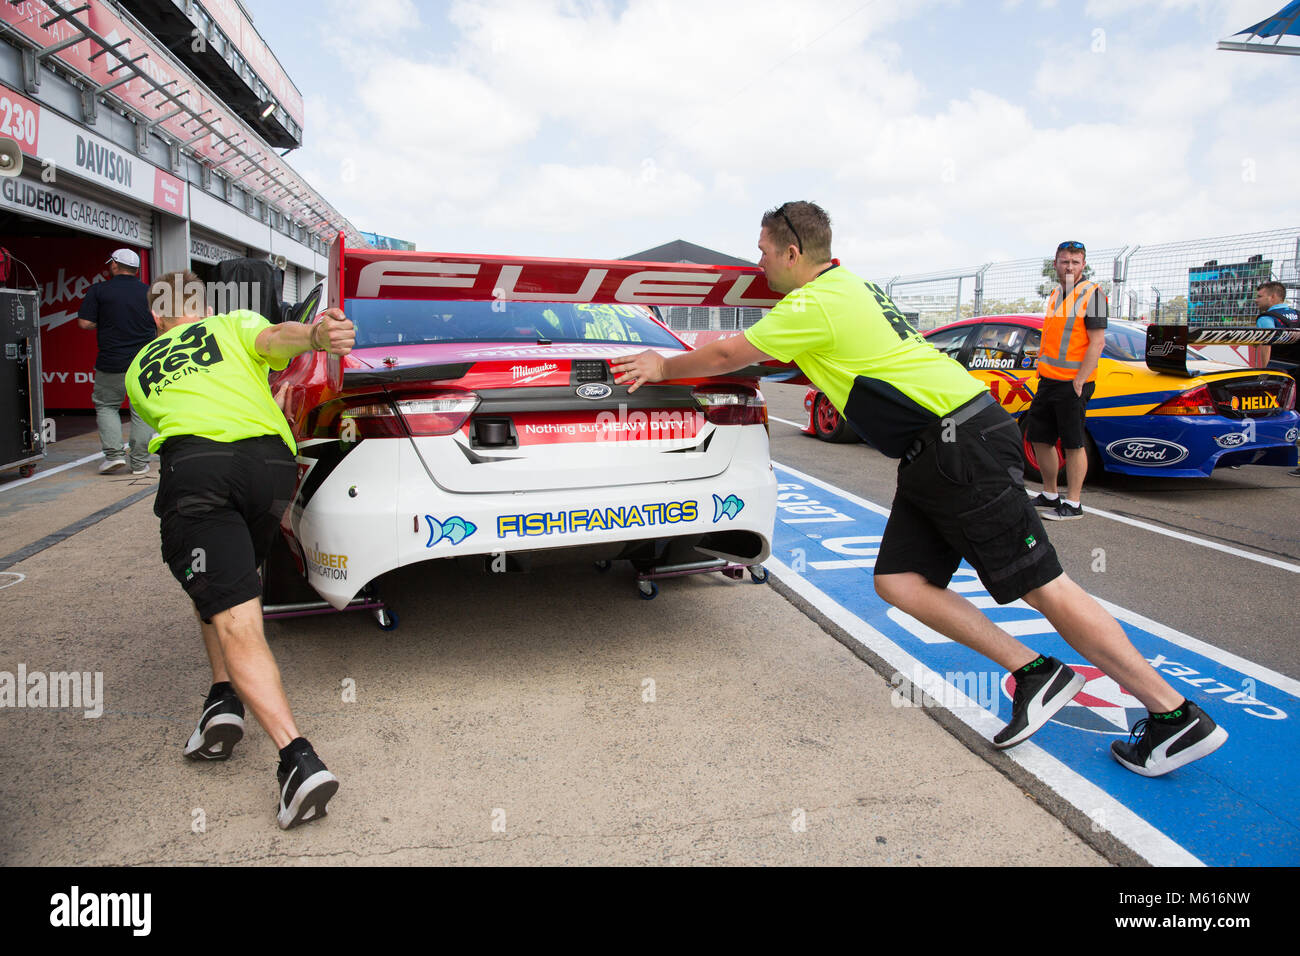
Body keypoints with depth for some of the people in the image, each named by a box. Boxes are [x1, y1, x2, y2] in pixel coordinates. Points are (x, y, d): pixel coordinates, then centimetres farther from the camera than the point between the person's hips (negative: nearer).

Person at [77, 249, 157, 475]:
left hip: (111, 363, -2)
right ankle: (139, 462, 6)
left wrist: (105, 324, 11)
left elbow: (85, 323, -7)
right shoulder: (149, 293, 4)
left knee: (106, 405, 14)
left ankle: (113, 454, 1)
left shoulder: (99, 290, -3)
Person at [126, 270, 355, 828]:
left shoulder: (138, 370, 35)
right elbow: (274, 338, 2)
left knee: (234, 621, -11)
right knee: (219, 580, 27)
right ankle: (224, 697, 13)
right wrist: (316, 335, -20)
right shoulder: (234, 324, 26)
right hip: (270, 460, 2)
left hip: (195, 465, -1)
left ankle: (298, 759, -25)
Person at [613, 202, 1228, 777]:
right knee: (898, 581, 3)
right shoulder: (847, 287, 19)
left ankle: (1177, 716, 6)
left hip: (964, 444, -10)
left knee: (1042, 587, -6)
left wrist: (661, 367, 12)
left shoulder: (816, 304, -11)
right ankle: (1035, 674, 9)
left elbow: (728, 357, -5)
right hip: (932, 457, 10)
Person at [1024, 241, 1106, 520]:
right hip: (1048, 381, 8)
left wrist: (1079, 381, -18)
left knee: (1073, 444, -3)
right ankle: (1049, 496, 24)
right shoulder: (1055, 295, 16)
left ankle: (1073, 504, 4)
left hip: (1073, 382, -8)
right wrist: (1041, 371, 16)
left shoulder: (1092, 294, -7)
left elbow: (1097, 342, -13)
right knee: (1040, 439, 11)